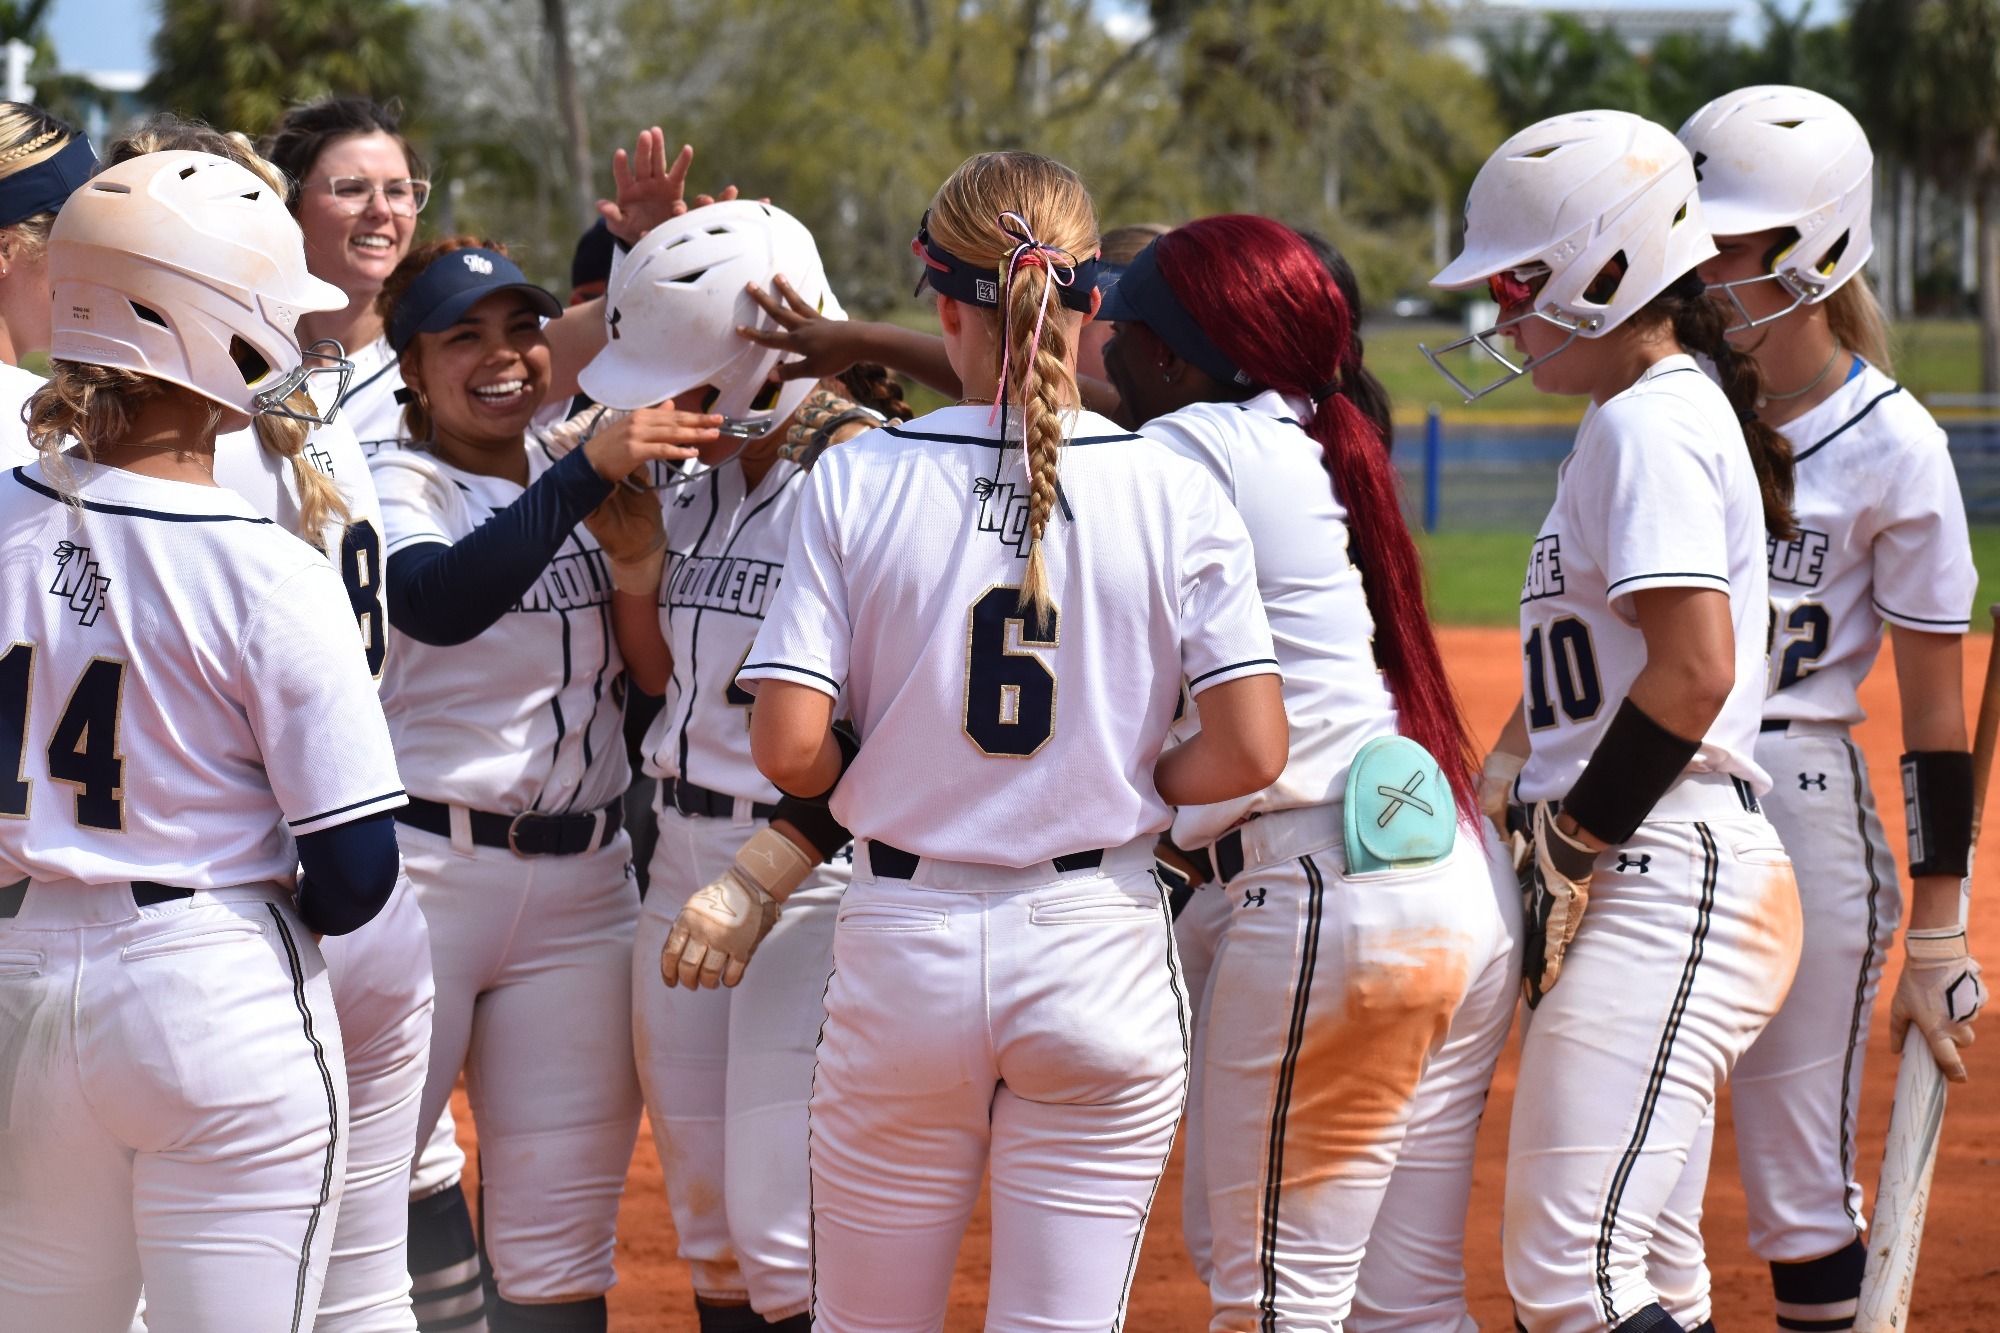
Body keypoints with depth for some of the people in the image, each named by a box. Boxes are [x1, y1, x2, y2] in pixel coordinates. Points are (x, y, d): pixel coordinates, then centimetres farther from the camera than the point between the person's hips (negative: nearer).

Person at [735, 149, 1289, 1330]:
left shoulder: (857, 480, -6)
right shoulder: (1174, 493, -6)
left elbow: (787, 749, -11)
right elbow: (1252, 752, -10)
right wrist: (1132, 791, 8)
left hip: (904, 952, 0)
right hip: (1100, 954, 0)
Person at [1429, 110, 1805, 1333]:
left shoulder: (1649, 422, -11)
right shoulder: (1664, 415, 20)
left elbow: (1694, 674, -21)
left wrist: (1571, 848, -14)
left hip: (1668, 884, -11)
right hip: (1644, 889, 11)